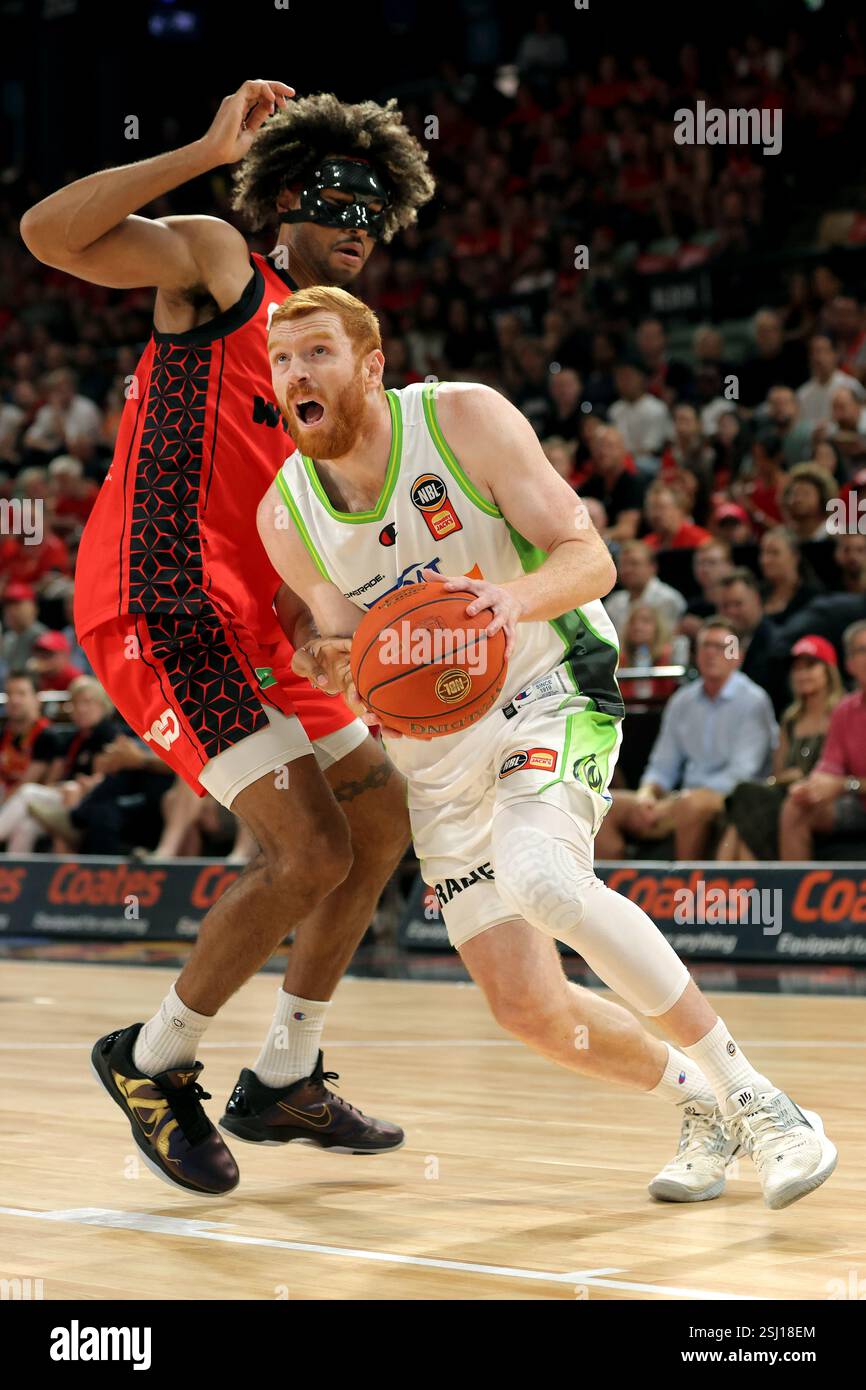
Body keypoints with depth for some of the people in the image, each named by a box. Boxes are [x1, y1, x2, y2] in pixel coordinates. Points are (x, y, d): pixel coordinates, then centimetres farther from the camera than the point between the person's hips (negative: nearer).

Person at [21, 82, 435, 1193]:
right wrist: (208, 151, -18)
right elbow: (48, 233, -18)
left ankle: (285, 1077, 24)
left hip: (254, 621, 9)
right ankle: (152, 1062, 4)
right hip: (162, 601, -9)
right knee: (311, 849, -16)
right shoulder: (216, 263, -2)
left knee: (380, 819, 13)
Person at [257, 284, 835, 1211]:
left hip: (548, 693, -4)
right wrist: (335, 668, -19)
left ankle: (745, 1090, -22)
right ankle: (697, 1100, 23)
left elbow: (590, 559, -15)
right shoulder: (285, 516, -3)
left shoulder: (463, 418, -13)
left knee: (540, 875, -36)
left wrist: (517, 595, -38)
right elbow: (353, 664, 6)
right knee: (529, 1010, -6)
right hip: (437, 752, 5)